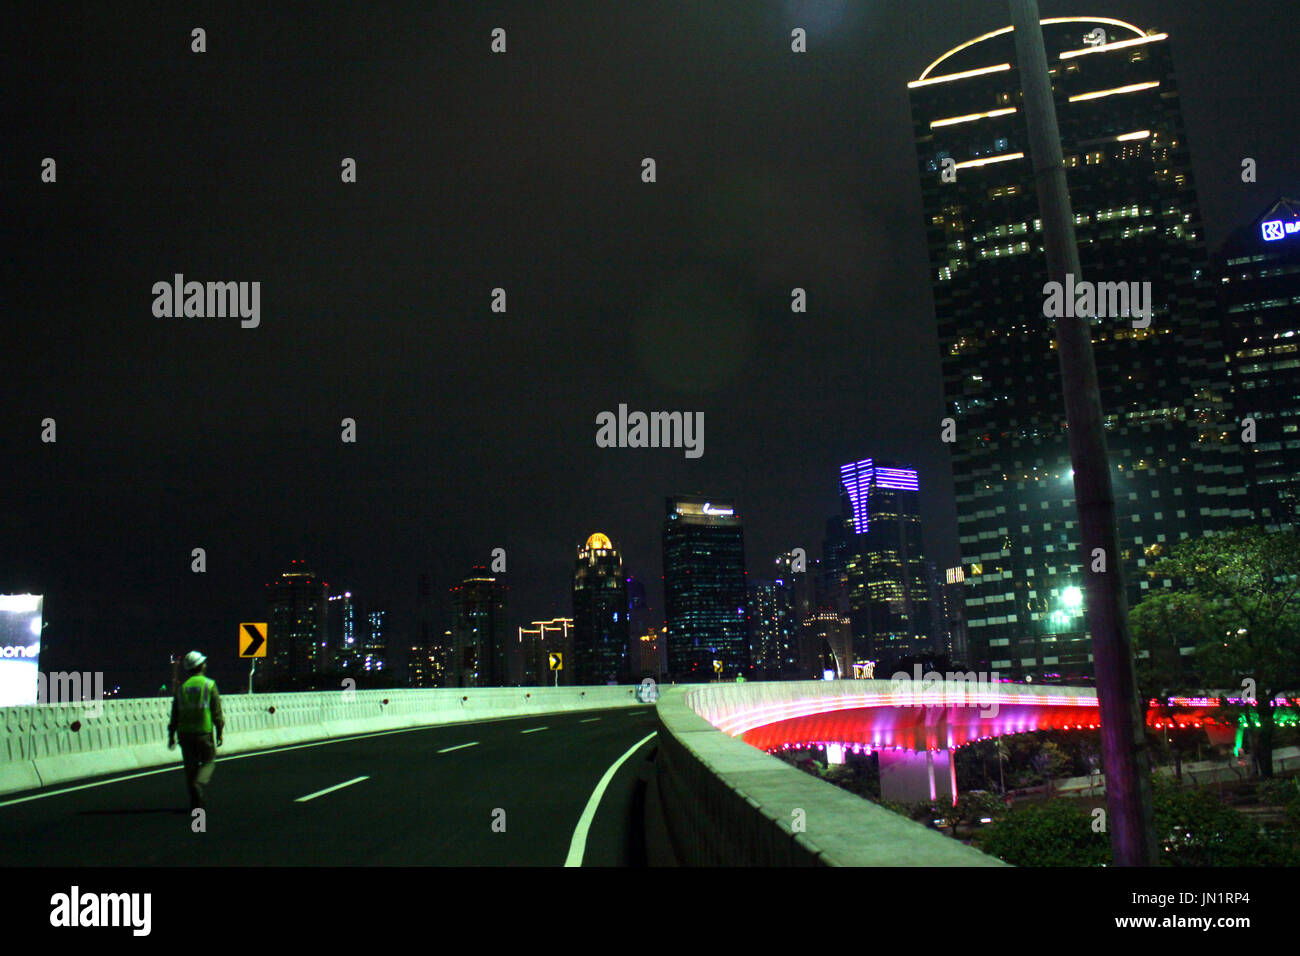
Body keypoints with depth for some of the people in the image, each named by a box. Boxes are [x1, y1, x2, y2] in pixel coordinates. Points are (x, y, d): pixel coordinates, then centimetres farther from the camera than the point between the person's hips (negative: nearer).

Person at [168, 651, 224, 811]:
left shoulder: (182, 687, 8)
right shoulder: (210, 685, -2)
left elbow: (175, 714, 8)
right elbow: (216, 711, -4)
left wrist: (171, 736, 13)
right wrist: (219, 733, 3)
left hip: (184, 732, 4)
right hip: (204, 732, -4)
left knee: (190, 766, 11)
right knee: (208, 762, 6)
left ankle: (195, 801, 12)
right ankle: (199, 784, -21)